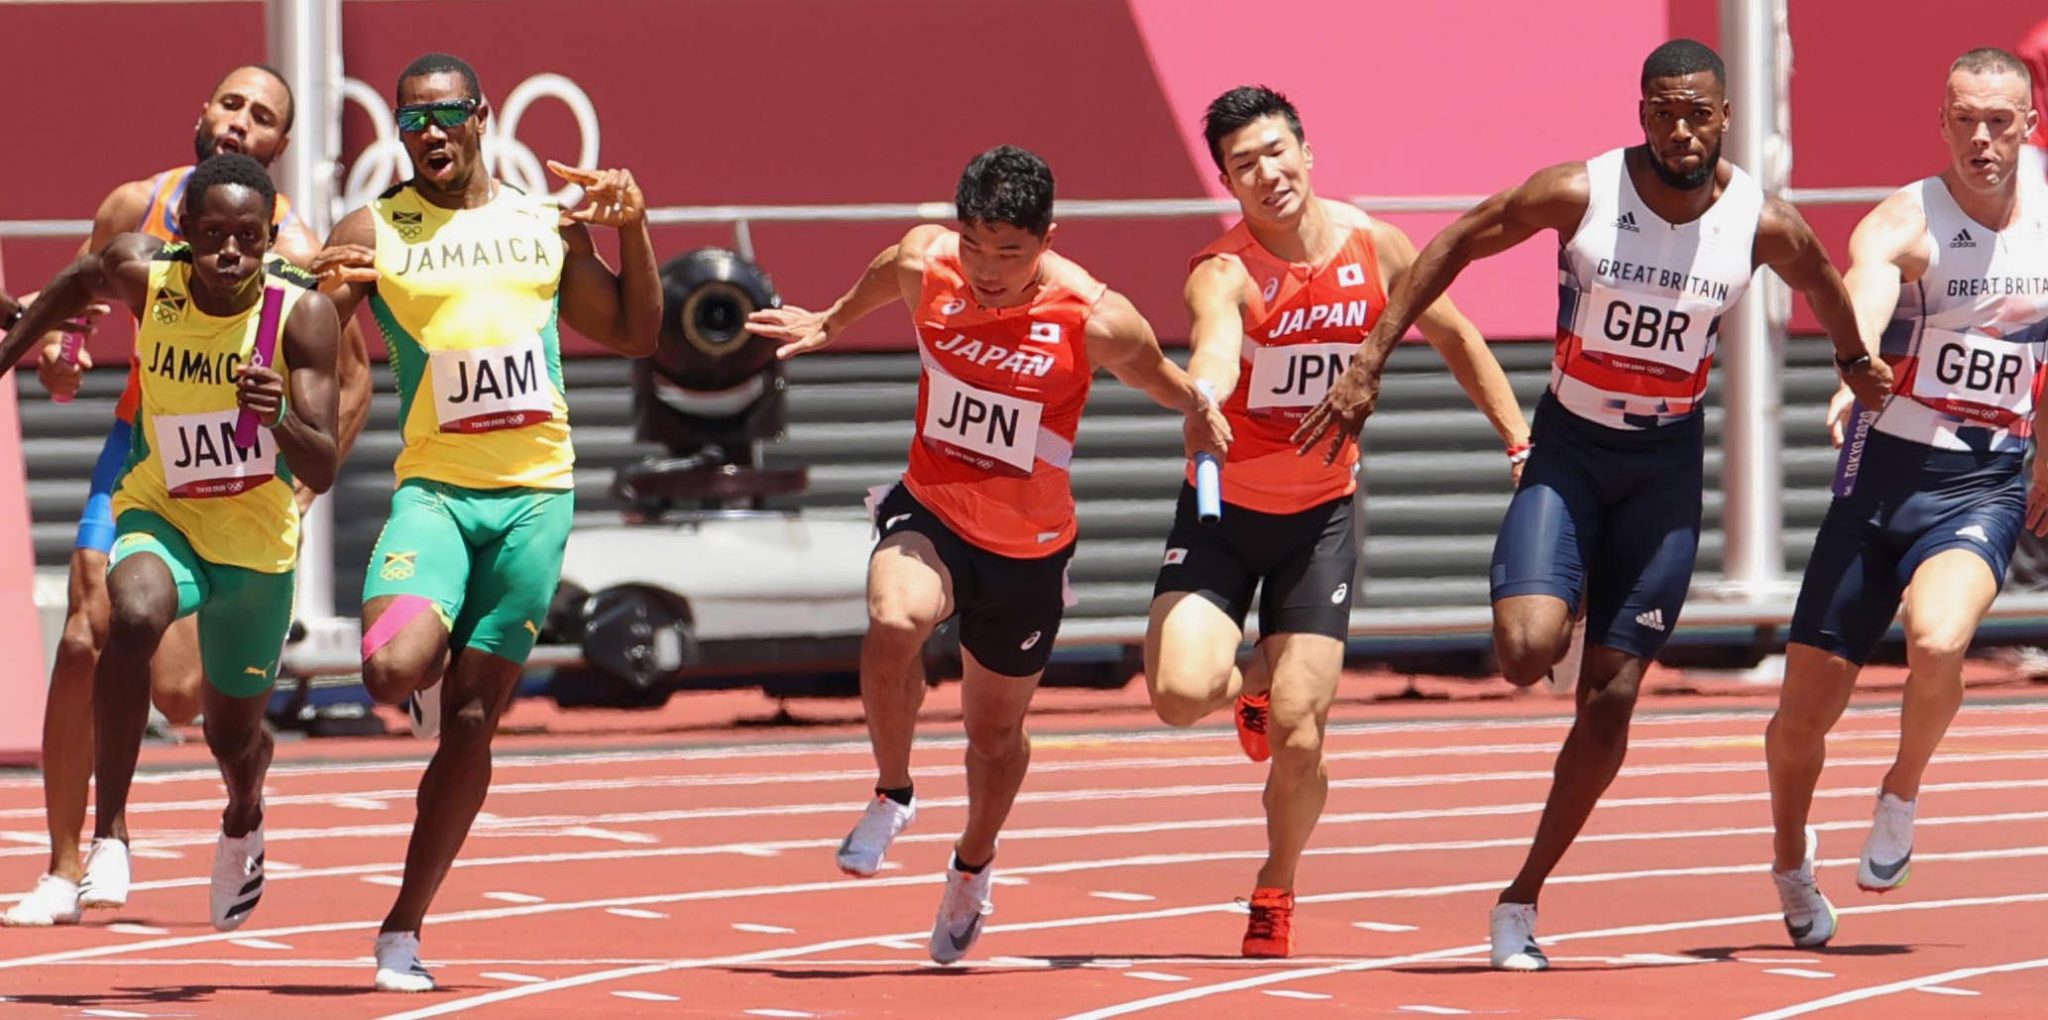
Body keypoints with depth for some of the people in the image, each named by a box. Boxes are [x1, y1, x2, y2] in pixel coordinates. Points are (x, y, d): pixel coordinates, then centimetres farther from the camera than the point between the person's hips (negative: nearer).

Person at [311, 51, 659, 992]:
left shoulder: (549, 225, 11)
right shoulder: (375, 231, 1)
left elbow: (633, 333, 19)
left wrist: (631, 233, 4)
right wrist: (327, 295, -25)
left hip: (535, 493, 2)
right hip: (433, 489, -2)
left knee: (471, 719, 1)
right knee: (393, 670, -27)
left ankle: (404, 929, 10)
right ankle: (432, 672, 11)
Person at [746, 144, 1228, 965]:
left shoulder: (1096, 322, -22)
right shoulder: (923, 266, -13)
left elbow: (1163, 380, -2)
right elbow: (881, 281, 13)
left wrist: (1201, 415, 12)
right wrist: (830, 323, 28)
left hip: (1028, 549, -1)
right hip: (930, 513, 1)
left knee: (996, 728, 16)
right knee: (893, 623, -32)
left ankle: (973, 866, 46)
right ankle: (892, 795, -7)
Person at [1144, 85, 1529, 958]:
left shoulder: (1374, 248, -6)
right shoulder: (1224, 273, -20)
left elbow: (1454, 337, 11)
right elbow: (1215, 349, -43)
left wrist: (1520, 439, 8)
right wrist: (1200, 404, -66)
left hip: (1321, 515, 2)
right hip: (1224, 510, -2)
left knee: (1298, 734, -5)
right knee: (1182, 692, -23)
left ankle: (1276, 889, 25)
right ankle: (1250, 684, 16)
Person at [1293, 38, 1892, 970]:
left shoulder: (1764, 224, -11)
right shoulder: (1579, 194, -17)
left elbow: (1821, 284, 12)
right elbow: (1454, 245, -6)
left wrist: (1855, 363, 30)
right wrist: (1369, 363, -9)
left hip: (1666, 463, 2)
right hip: (1569, 445, -2)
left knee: (1611, 698, 1)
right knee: (1526, 653, -24)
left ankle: (1523, 897, 13)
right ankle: (1551, 606, 14)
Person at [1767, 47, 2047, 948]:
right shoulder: (1903, 225, -11)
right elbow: (1861, 298, -34)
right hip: (1886, 474, -1)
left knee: (1937, 643, -30)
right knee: (1808, 703, 1)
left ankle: (1903, 795, 0)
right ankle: (1791, 861, 31)